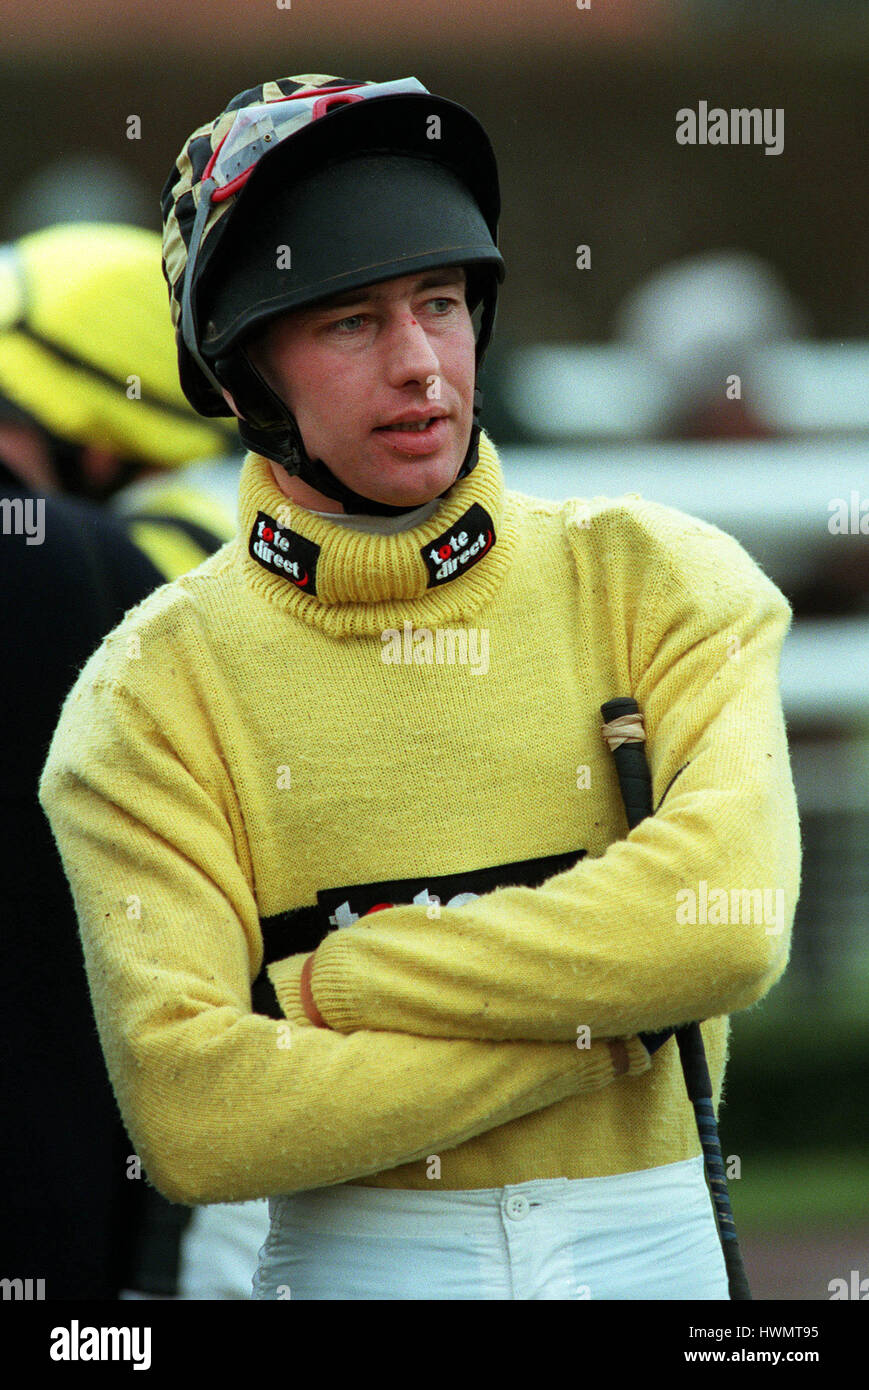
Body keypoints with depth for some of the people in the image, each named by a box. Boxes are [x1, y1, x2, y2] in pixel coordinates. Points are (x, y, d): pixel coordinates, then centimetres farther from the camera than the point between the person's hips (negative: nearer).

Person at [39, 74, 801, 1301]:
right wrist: (603, 1019, -14)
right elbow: (192, 1119, -15)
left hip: (654, 1244, 1)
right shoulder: (153, 691, -4)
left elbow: (725, 928, -16)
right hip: (354, 1258, -1)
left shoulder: (654, 579, 0)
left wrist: (324, 988, -13)